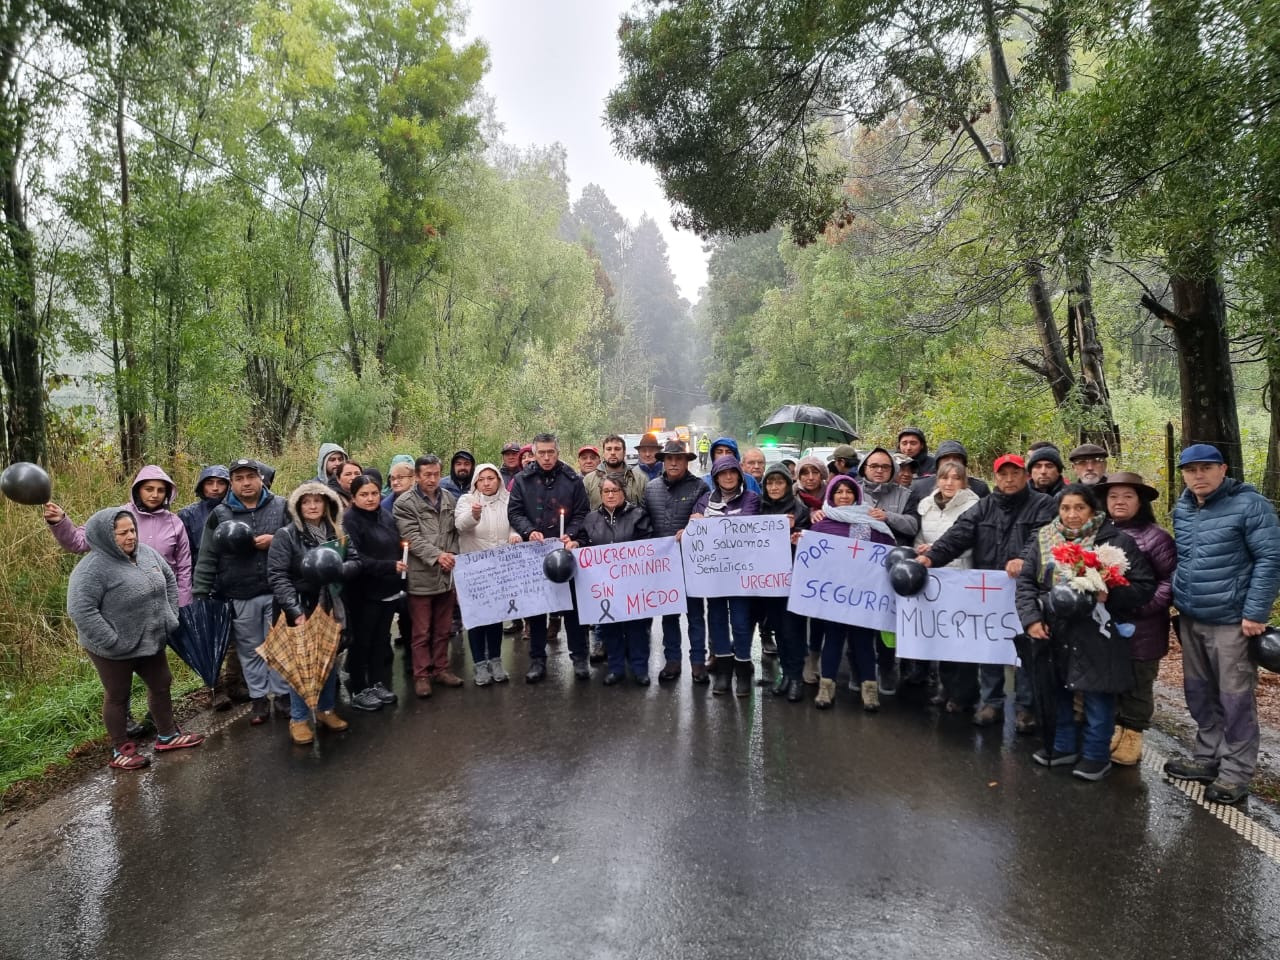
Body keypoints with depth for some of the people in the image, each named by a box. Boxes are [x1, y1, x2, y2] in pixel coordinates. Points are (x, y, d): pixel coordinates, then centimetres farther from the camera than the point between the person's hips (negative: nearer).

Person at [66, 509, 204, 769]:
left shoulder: (146, 553, 0)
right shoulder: (93, 568, -23)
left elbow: (169, 580, 13)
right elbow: (79, 610, -27)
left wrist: (170, 617, 6)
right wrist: (112, 642, -26)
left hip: (151, 641, 7)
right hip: (115, 650, -7)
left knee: (161, 686, 17)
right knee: (117, 697, 9)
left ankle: (167, 736, 34)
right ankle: (121, 750, 25)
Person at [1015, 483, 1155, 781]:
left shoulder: (1117, 541, -6)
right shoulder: (1042, 540, 5)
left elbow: (1145, 585, -4)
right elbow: (1026, 581, 4)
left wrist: (1111, 596, -21)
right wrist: (1032, 618, -8)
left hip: (1096, 634, -4)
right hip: (1054, 632, 4)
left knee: (1097, 695, 7)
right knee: (1058, 691, 16)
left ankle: (1096, 754, 24)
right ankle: (1064, 746, 33)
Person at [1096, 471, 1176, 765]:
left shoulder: (1155, 537, -8)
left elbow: (1171, 580, -10)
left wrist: (1141, 606, -18)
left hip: (1140, 628, -4)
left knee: (1137, 684, 9)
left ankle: (1132, 734, 23)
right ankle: (1113, 727, 30)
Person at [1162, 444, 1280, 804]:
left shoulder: (1249, 504, -9)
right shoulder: (1181, 509, 10)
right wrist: (1178, 599, 11)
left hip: (1232, 621, -6)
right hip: (1190, 620, 6)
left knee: (1235, 699, 2)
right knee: (1199, 695, 15)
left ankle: (1235, 773, 13)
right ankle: (1208, 758, 28)